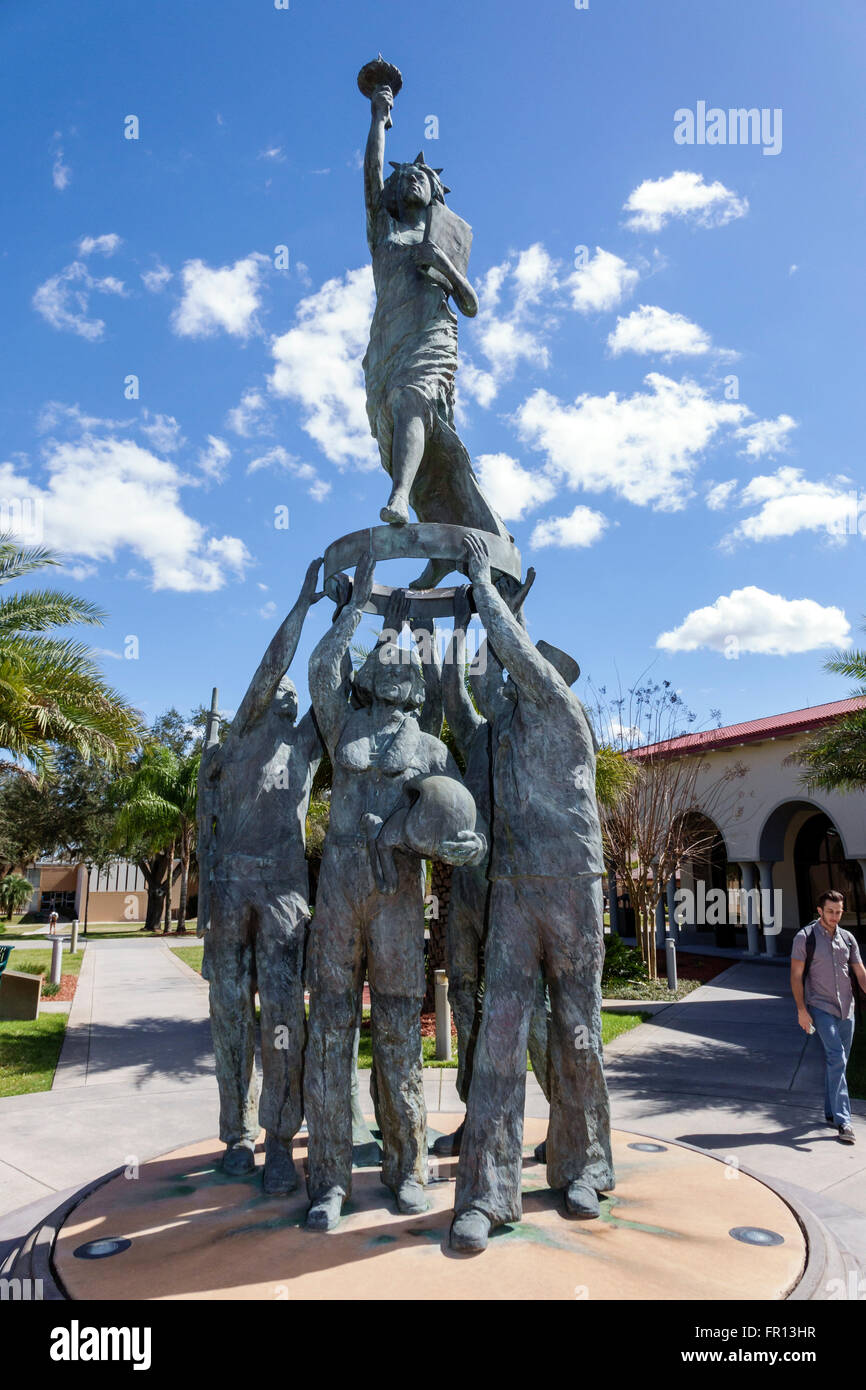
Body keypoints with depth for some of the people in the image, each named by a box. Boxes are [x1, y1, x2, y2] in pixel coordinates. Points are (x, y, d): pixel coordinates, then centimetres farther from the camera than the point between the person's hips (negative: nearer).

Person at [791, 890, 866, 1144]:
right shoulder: (805, 937, -5)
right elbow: (796, 975, -5)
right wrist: (801, 1009, -11)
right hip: (820, 1007, -5)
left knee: (837, 1062, 11)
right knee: (836, 1059, -15)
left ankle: (831, 1112, 25)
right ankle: (843, 1121, -14)